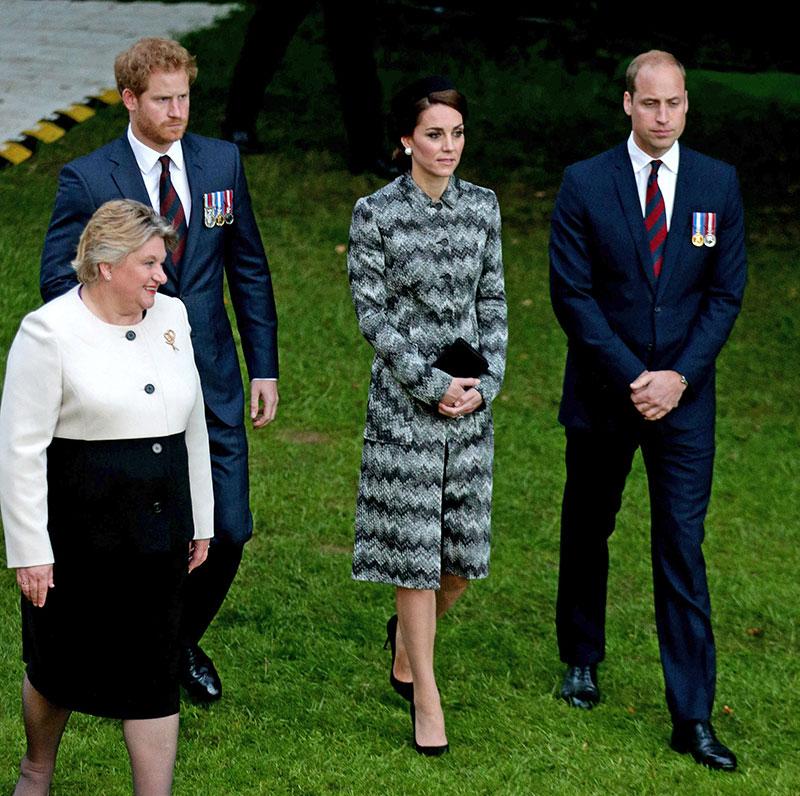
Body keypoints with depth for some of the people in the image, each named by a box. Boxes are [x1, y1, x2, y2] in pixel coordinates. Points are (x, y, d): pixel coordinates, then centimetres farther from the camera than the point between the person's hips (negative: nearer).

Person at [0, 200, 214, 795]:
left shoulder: (171, 316, 6)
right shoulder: (50, 331, -12)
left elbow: (192, 426, 15)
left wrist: (200, 519, 17)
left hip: (159, 530, 4)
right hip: (78, 535, -4)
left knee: (154, 674, 4)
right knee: (61, 662, 13)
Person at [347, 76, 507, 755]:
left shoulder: (483, 207, 4)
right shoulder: (376, 213, -8)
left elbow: (493, 300, 8)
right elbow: (372, 314, -8)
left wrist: (486, 382, -5)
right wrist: (431, 385, -13)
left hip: (472, 400, 4)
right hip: (404, 401, -4)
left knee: (464, 553, 8)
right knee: (416, 553, -1)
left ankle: (406, 634, 38)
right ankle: (426, 699, 10)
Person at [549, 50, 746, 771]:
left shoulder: (718, 184, 1)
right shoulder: (585, 184, -4)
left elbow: (726, 292, 0)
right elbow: (572, 293, -8)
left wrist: (678, 376, -11)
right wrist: (632, 377, -14)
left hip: (684, 394, 0)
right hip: (603, 390, 0)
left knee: (682, 550, -4)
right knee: (587, 532, 15)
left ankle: (693, 717, -4)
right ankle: (583, 659, 38)